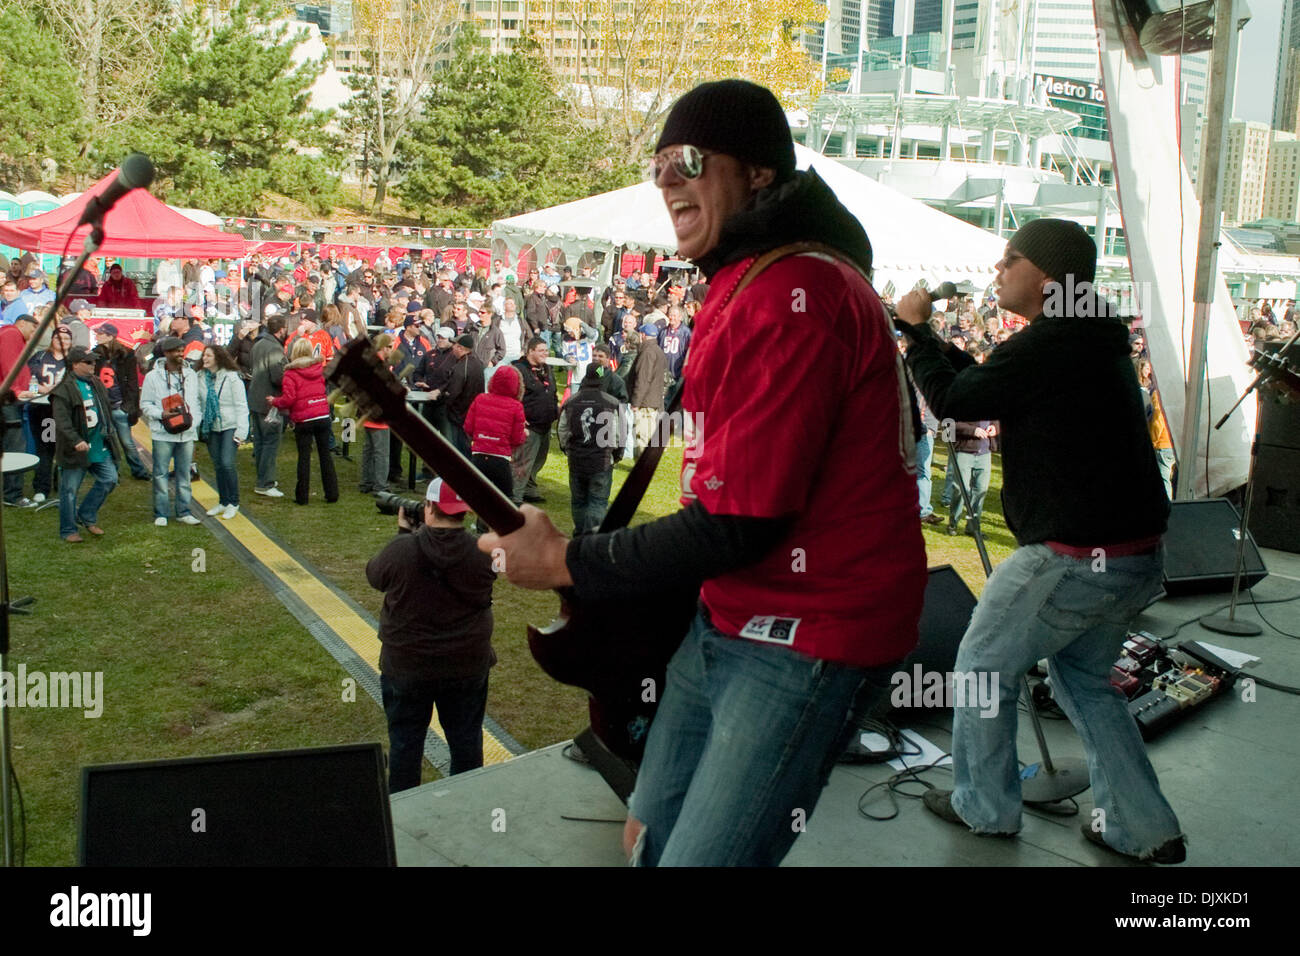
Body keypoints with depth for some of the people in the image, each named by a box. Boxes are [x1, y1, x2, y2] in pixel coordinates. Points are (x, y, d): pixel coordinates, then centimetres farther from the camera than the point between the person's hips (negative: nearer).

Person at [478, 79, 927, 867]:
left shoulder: (794, 293, -21)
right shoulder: (750, 280, 14)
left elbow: (737, 521, -24)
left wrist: (565, 562, -15)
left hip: (808, 642, -10)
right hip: (730, 620, 10)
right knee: (654, 838, 18)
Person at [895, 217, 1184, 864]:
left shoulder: (1054, 343, -18)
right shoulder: (1096, 341, 12)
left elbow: (954, 400, -12)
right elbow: (986, 384, 19)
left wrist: (915, 328, 1)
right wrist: (929, 337, 15)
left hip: (1073, 560, -9)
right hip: (1136, 555, 9)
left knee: (983, 667, 10)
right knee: (1084, 680, 23)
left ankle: (984, 806, 24)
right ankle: (1144, 829, 25)